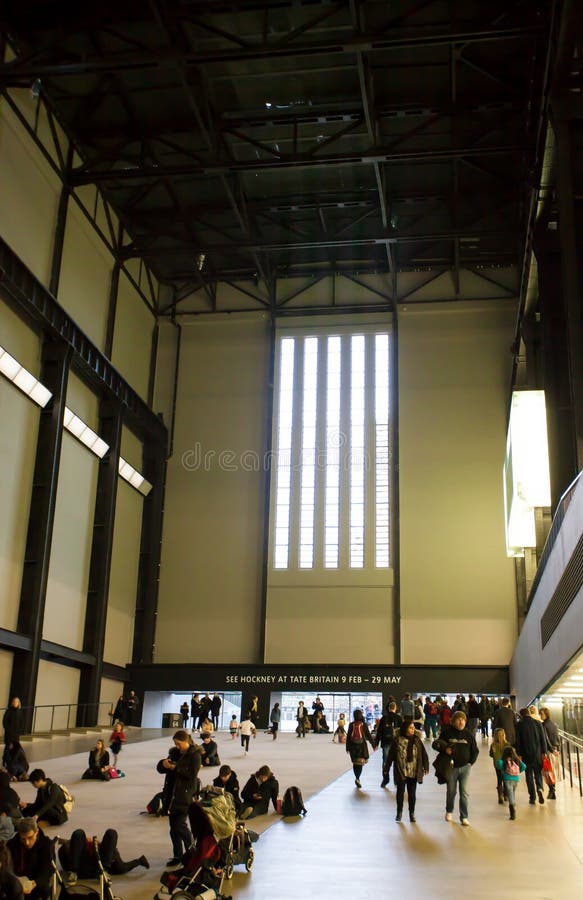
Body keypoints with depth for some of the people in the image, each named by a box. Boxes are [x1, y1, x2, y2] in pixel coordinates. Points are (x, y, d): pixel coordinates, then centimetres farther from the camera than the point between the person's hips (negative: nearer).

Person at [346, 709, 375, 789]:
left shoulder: (351, 725, -2)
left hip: (352, 746, 2)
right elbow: (368, 736, -2)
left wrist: (347, 747, 7)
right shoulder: (364, 725, -6)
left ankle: (357, 778, 22)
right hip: (361, 745, -2)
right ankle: (357, 778, -17)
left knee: (355, 763, 14)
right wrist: (373, 744, 8)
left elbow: (348, 736, -1)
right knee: (360, 762, -1)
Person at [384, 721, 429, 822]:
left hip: (413, 773, 2)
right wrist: (386, 769, -1)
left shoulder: (417, 740, 1)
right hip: (400, 772, -2)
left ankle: (412, 813, 22)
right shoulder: (397, 740, -7)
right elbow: (390, 756, -3)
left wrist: (426, 767, 4)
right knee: (400, 792, 6)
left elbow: (423, 754, 7)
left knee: (412, 794, 8)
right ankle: (399, 813, 21)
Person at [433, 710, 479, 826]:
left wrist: (471, 762, 3)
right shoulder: (447, 732, -4)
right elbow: (436, 744, 3)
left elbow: (475, 750, 11)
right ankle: (449, 811, 35)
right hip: (451, 766, 0)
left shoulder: (468, 735, 0)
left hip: (465, 767, 0)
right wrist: (444, 749, -15)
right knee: (451, 791, 12)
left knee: (464, 792, -1)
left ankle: (464, 817, 6)